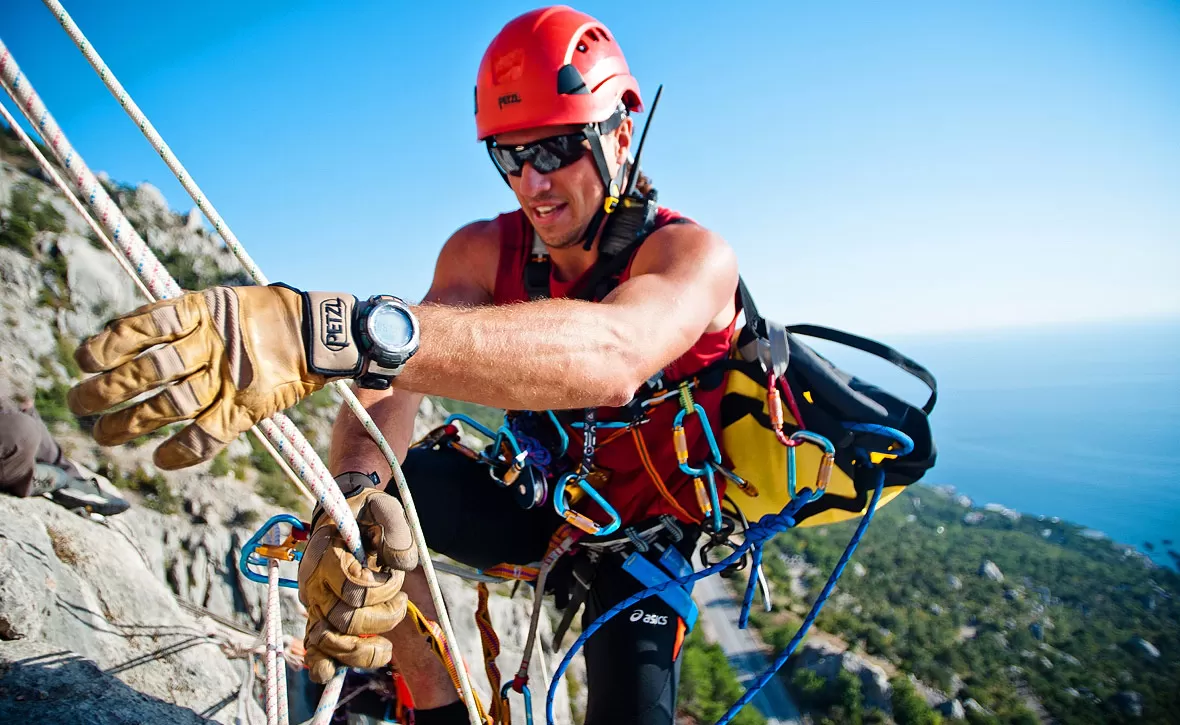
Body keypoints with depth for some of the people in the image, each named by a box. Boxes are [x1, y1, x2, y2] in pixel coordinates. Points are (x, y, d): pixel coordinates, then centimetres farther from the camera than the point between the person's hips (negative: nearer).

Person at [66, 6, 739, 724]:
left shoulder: (693, 255, -27)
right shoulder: (482, 251, -13)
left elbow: (613, 355, -50)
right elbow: (395, 378, -25)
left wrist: (330, 331, -63)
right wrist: (352, 499, -50)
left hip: (641, 538, -2)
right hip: (535, 500, 3)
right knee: (375, 488, -21)